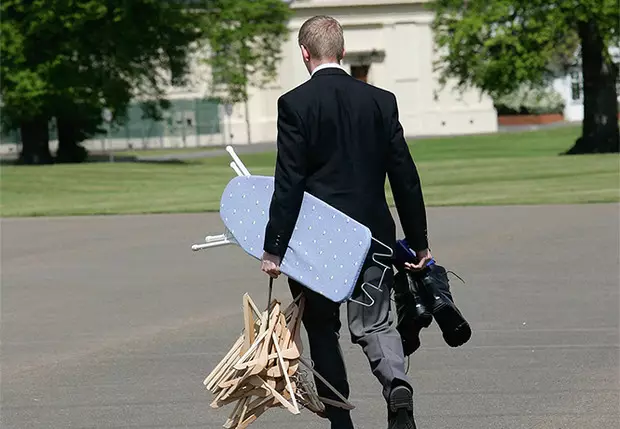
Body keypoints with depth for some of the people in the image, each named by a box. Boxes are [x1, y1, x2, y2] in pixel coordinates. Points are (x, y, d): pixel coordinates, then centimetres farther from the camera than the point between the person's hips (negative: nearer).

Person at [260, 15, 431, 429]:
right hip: (372, 235, 3)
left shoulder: (295, 104, -9)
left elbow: (289, 184, -13)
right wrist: (419, 241, 11)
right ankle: (398, 383, -22)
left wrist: (274, 249, -9)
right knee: (374, 323, 7)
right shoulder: (381, 100, 2)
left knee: (322, 329, 12)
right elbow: (405, 177, 4)